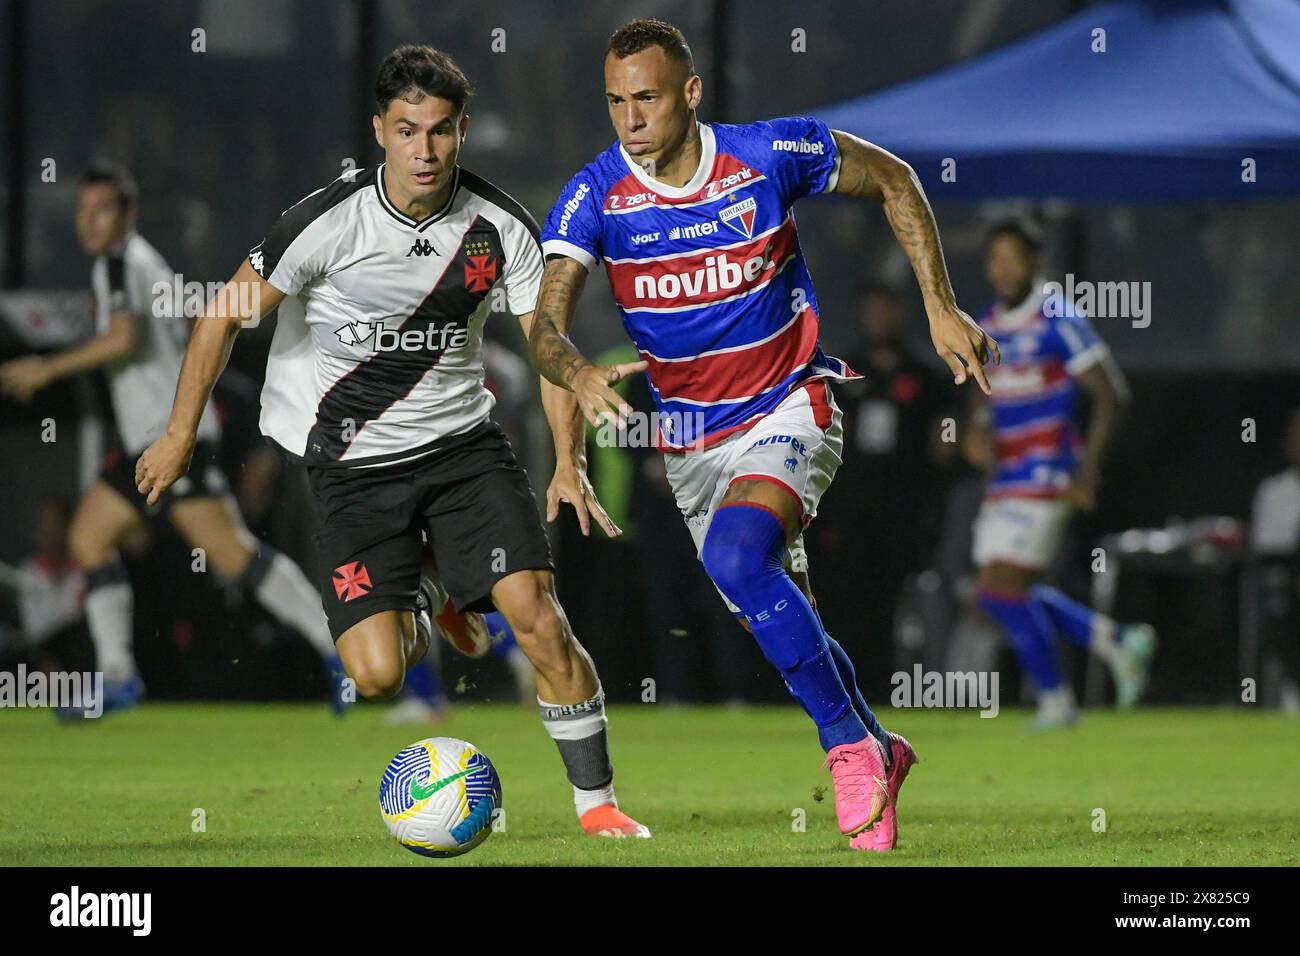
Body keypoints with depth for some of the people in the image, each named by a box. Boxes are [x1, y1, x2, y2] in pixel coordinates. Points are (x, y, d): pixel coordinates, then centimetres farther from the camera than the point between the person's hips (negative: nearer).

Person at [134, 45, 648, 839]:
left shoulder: (501, 226, -9)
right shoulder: (329, 223, -17)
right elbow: (226, 316, -5)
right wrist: (181, 435, 0)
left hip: (464, 442, 2)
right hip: (357, 465, -2)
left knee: (537, 616, -16)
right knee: (376, 675, -12)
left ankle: (597, 800, 0)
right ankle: (413, 618, 27)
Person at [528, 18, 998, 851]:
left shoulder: (773, 154, -16)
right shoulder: (596, 196, -14)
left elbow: (894, 181, 2)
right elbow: (545, 324, -23)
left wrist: (942, 309, -3)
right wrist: (578, 372, -47)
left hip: (788, 413, -4)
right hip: (691, 444, 4)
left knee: (735, 556, -31)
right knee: (783, 627, 12)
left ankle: (849, 745, -19)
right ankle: (877, 754, 39)